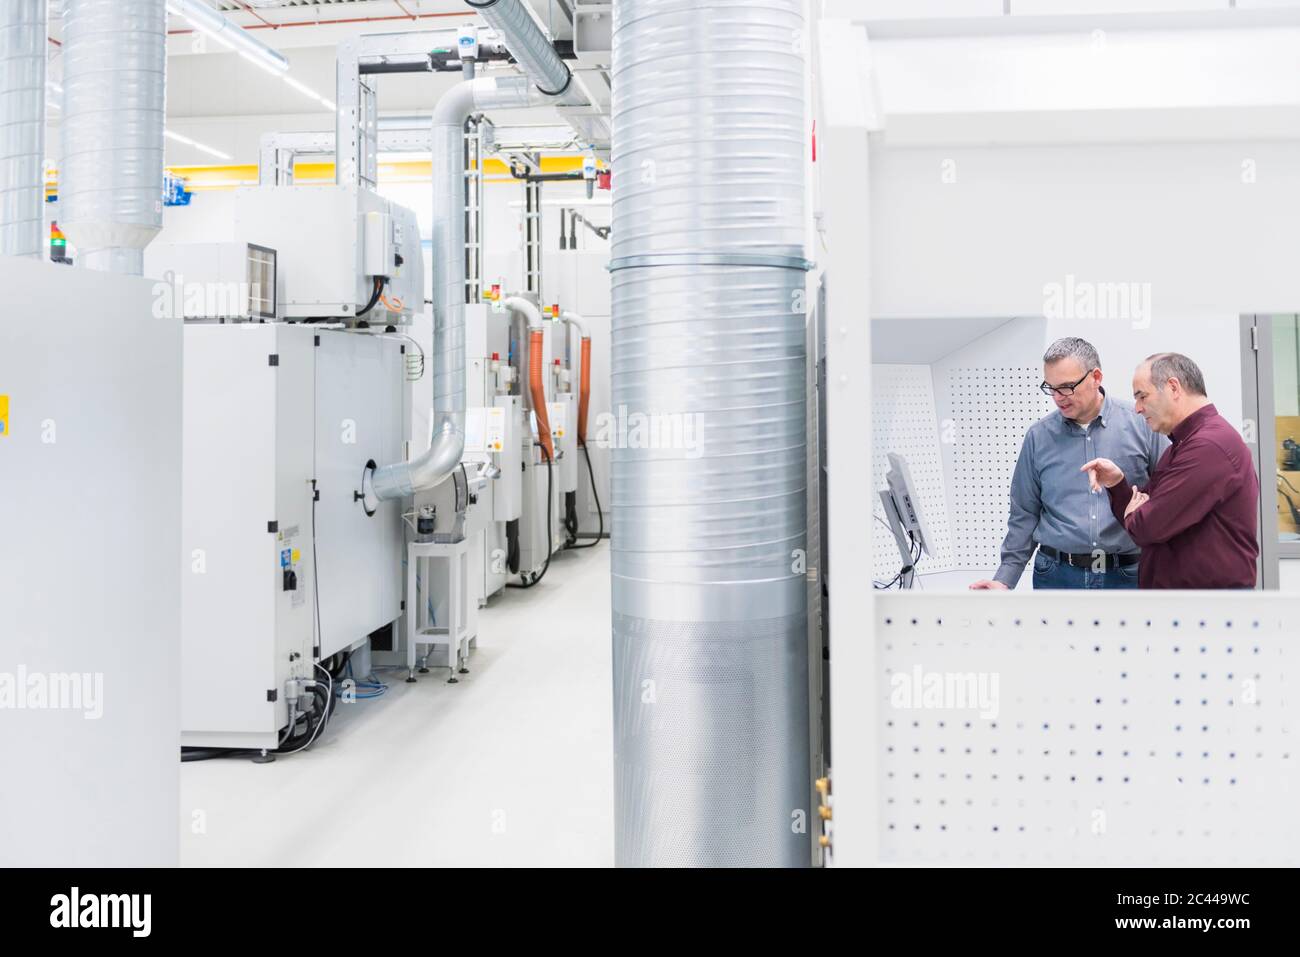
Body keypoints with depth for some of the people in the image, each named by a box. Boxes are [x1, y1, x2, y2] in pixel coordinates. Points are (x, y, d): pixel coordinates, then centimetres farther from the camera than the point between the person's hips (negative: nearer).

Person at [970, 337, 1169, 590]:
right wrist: (1005, 578, 3)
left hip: (1126, 576, -1)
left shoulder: (1142, 424, -2)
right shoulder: (1039, 437, 3)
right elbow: (1025, 514, 7)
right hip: (1057, 576, 1)